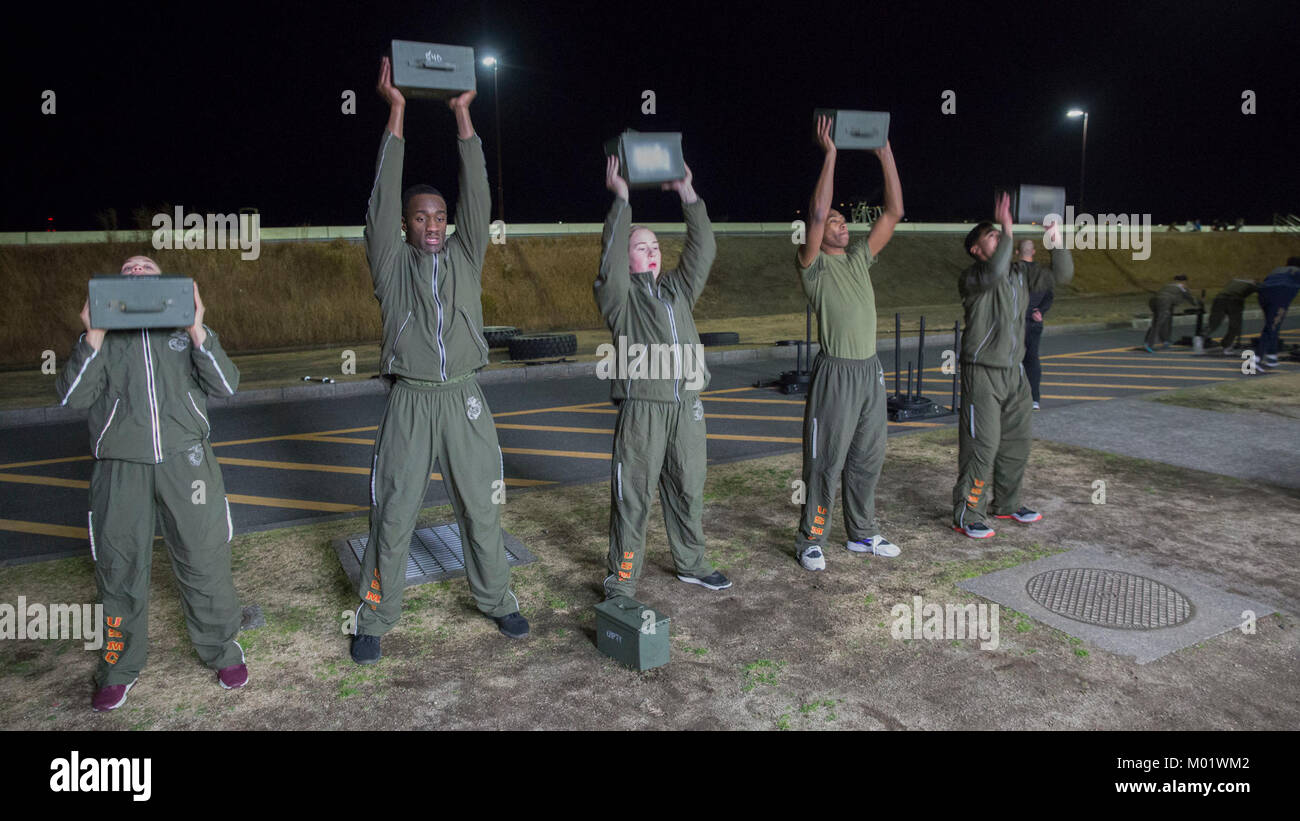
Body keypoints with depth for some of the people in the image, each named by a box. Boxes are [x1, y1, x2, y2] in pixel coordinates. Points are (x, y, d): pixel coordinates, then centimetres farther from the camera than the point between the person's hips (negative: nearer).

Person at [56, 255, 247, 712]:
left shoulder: (187, 330, 13)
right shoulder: (100, 336, 13)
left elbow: (226, 385, -1)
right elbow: (72, 397, -1)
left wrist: (197, 331, -12)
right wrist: (94, 338, -12)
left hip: (185, 459, 0)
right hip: (120, 465, 1)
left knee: (204, 559, 4)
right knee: (119, 568, 8)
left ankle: (220, 649, 23)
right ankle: (120, 666, 25)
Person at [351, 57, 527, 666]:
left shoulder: (465, 256, 10)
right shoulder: (391, 264, 4)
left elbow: (477, 196, 4)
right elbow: (383, 199, -3)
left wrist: (462, 115, 2)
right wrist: (395, 113, -3)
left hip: (464, 400, 2)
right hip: (410, 403, -2)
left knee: (481, 507, 10)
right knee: (393, 515, 3)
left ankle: (496, 601, 26)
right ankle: (374, 619, 17)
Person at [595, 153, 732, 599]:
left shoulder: (678, 288, 19)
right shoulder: (619, 294, 2)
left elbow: (703, 250, 11)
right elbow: (610, 257, -14)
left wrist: (688, 194, 6)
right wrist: (620, 201, -17)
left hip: (687, 407, 6)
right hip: (641, 408, -6)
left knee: (688, 491, 16)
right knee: (633, 499, -2)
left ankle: (691, 564, 32)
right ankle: (621, 583, 7)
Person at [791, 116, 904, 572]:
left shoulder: (859, 259, 13)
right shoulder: (812, 266, -5)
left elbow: (893, 214, 9)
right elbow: (817, 214, -21)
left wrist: (887, 156, 3)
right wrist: (829, 155, -19)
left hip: (870, 370, 7)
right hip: (836, 372, -7)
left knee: (867, 458, 14)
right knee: (826, 461, -2)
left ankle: (862, 534, 27)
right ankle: (810, 541, 10)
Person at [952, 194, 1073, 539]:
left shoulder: (1020, 274, 12)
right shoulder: (971, 278, -10)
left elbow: (1061, 276, 10)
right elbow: (993, 273, -32)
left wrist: (1057, 242, -3)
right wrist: (1007, 229, -29)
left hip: (1015, 373, 8)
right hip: (982, 373, -7)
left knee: (1016, 443, 14)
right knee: (981, 445, -8)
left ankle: (1007, 504, 30)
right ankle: (966, 515, 1)